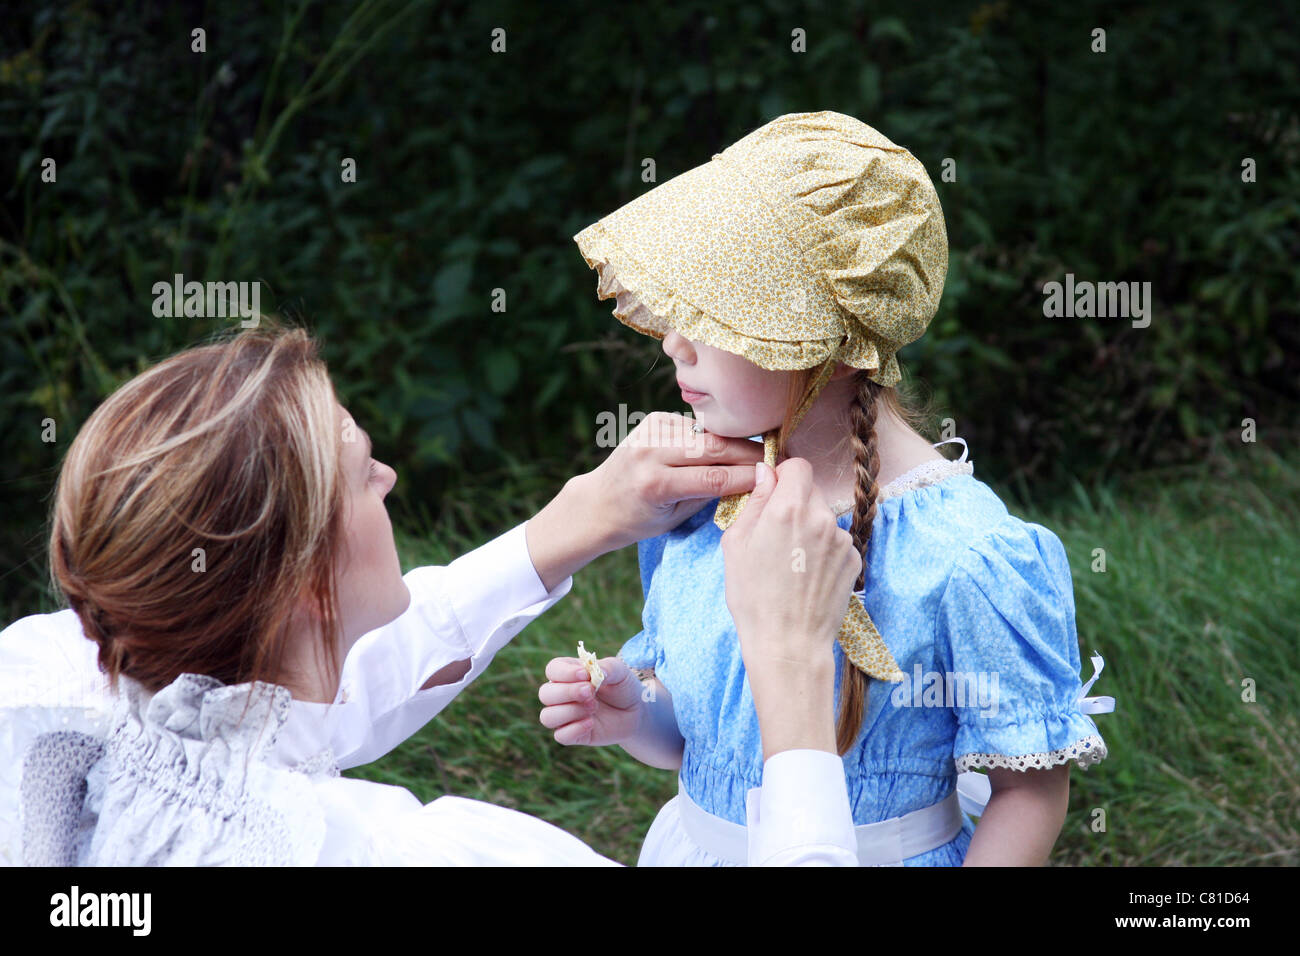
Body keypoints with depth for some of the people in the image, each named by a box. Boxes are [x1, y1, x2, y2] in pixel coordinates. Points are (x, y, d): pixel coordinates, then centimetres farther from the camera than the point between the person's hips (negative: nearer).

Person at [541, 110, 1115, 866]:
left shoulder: (962, 555, -22)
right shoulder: (698, 505, -5)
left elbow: (1030, 788, -15)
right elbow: (699, 735, 7)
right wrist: (631, 720, -12)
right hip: (695, 842, 5)